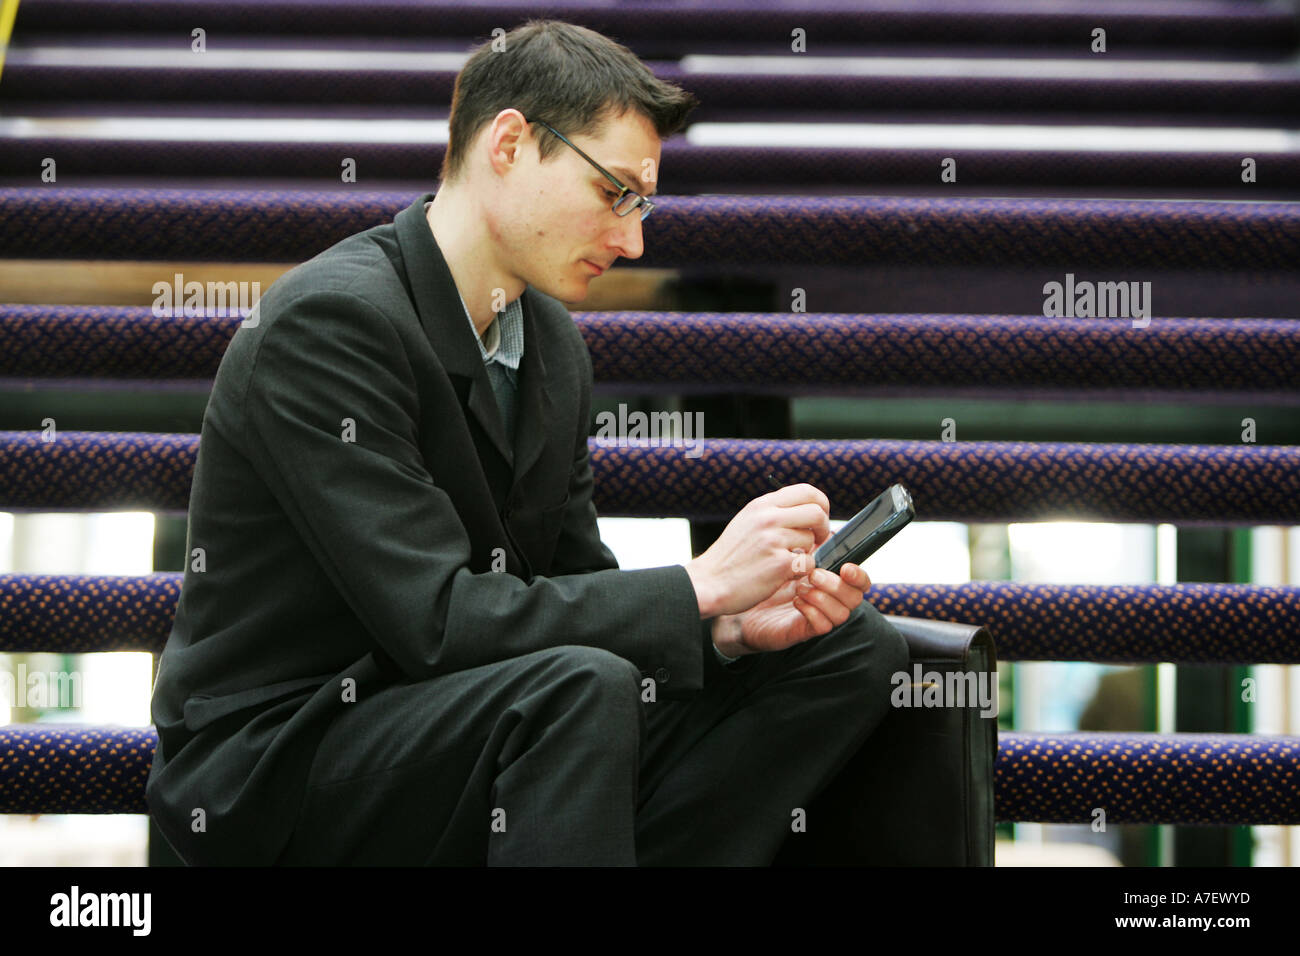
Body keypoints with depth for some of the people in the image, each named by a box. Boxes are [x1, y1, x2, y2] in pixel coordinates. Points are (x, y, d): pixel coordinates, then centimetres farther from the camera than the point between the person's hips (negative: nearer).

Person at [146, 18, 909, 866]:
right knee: (581, 685, -37)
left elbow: (577, 592, 10)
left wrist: (733, 625, -10)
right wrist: (702, 586, -20)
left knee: (849, 646, -2)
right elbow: (435, 620, -24)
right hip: (275, 760, -8)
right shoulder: (330, 319, -19)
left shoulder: (554, 343, 9)